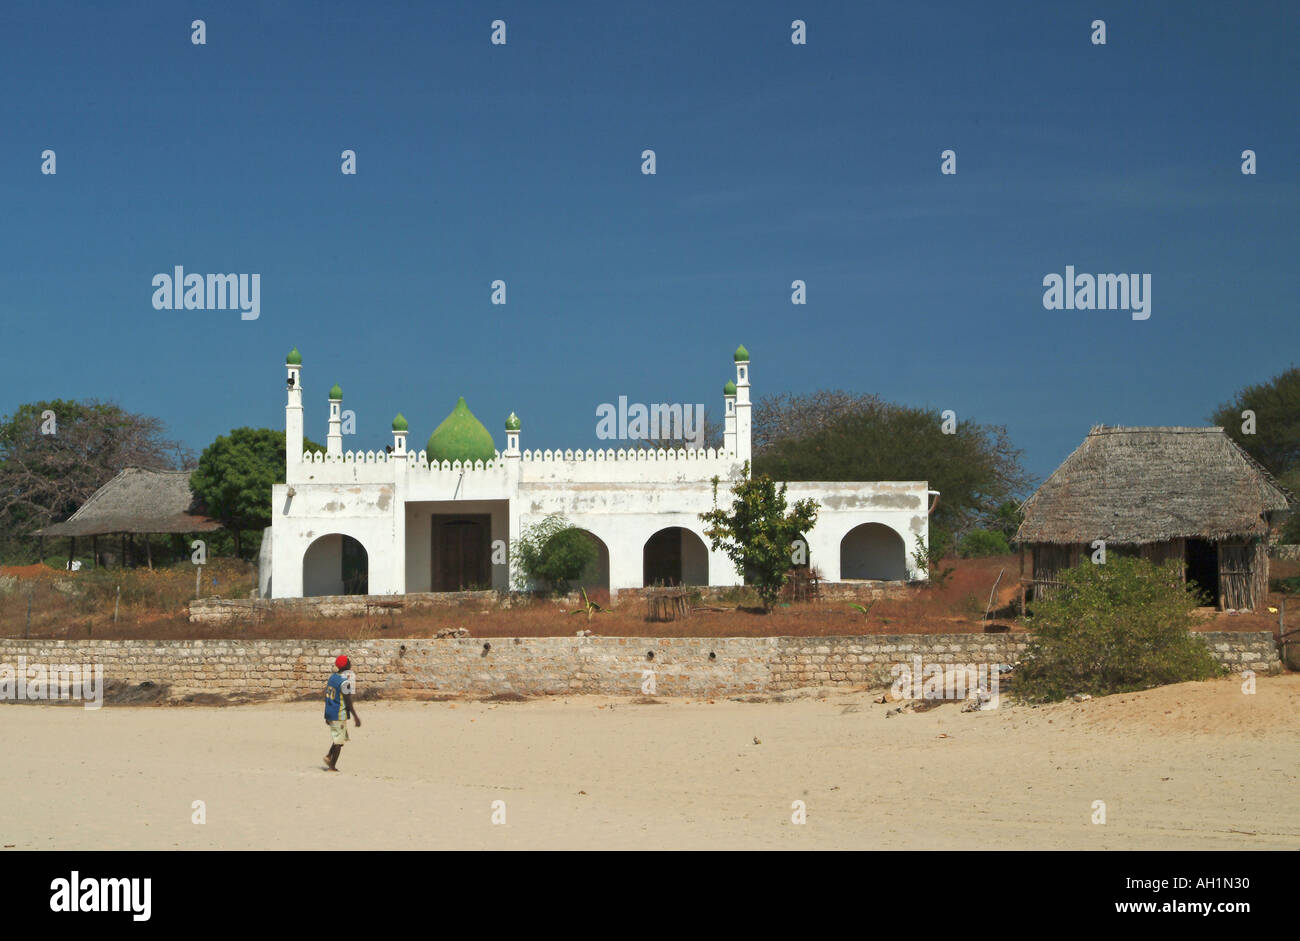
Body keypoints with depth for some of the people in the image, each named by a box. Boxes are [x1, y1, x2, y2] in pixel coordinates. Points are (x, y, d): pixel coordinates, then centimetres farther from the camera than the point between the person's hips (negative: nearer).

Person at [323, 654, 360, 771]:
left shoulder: (332, 677, 8)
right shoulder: (346, 681, -17)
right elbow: (348, 702, -18)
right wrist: (355, 717, -12)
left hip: (330, 713, 8)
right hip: (340, 714, -8)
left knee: (338, 738, 23)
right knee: (339, 741, 1)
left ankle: (329, 756, 12)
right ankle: (332, 766, 3)